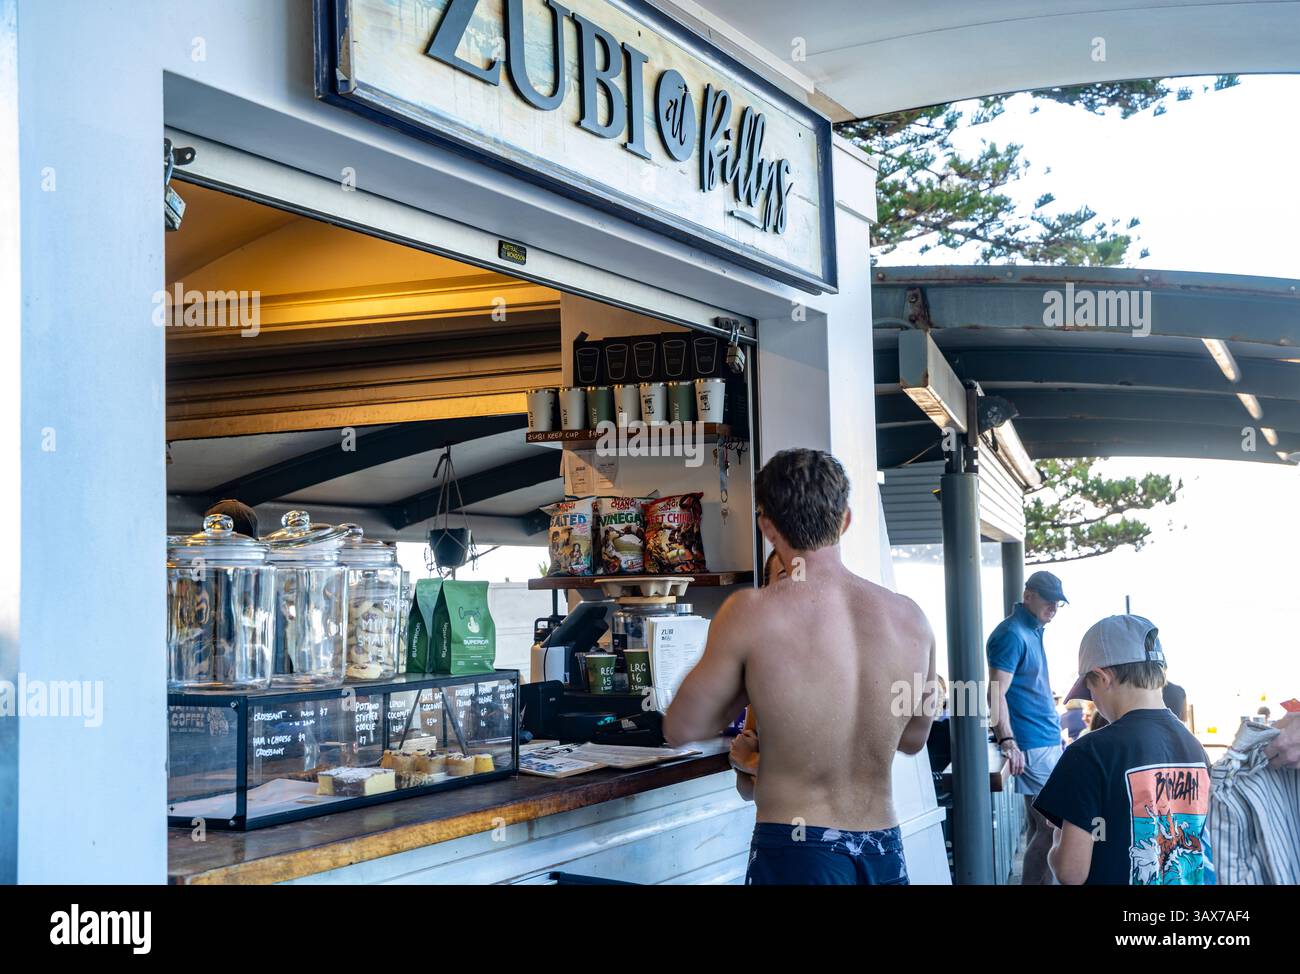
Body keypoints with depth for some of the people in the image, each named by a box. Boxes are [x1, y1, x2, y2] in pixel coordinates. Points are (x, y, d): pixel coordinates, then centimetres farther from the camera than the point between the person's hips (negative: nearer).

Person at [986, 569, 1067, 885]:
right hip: (1032, 746, -9)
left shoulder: (1034, 630, 15)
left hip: (1048, 742, 9)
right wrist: (1007, 740, -31)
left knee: (1039, 827, 11)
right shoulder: (1012, 634, -13)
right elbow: (996, 691, -21)